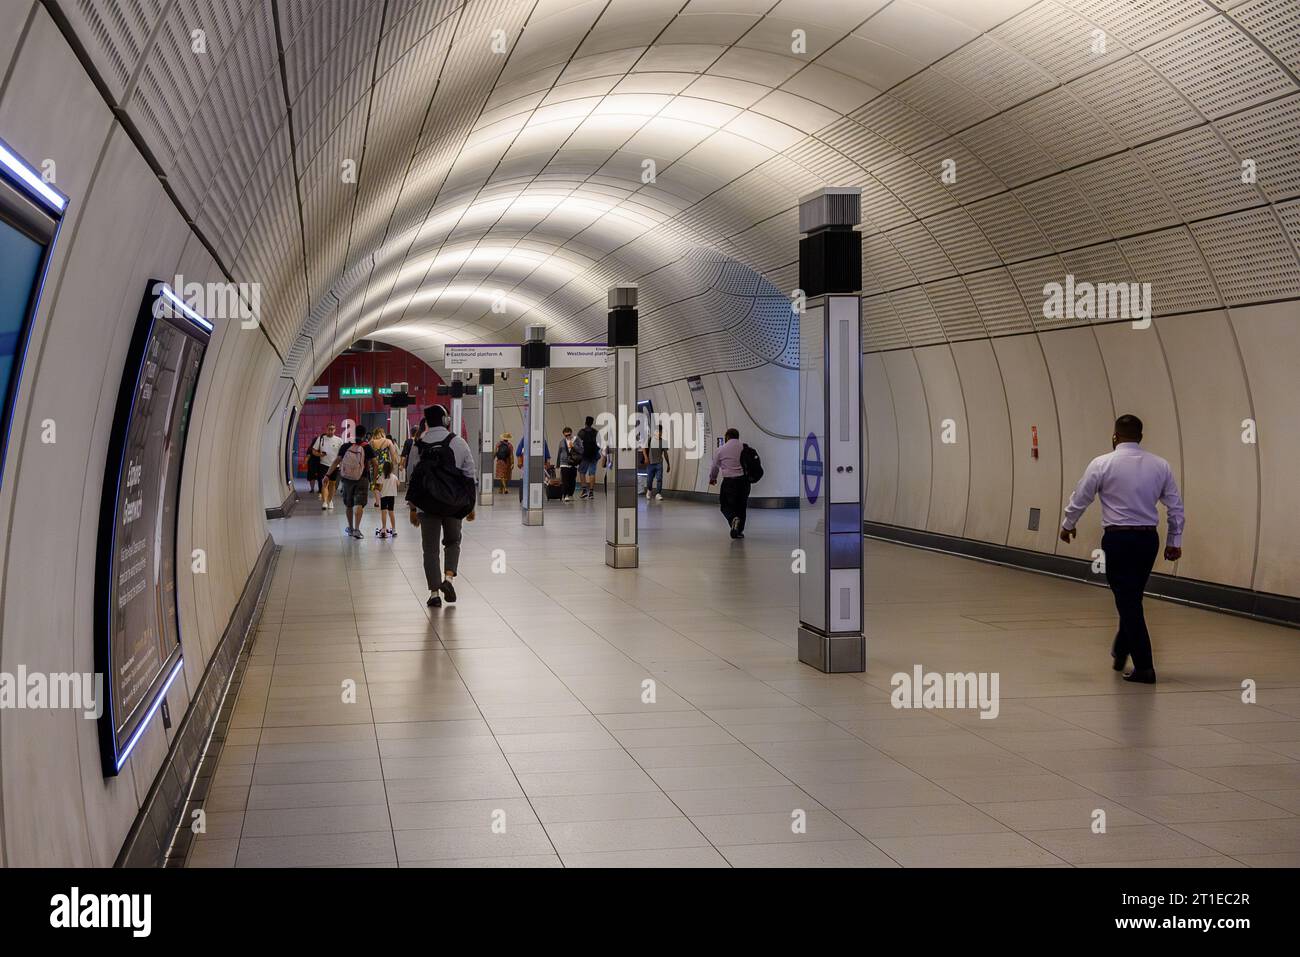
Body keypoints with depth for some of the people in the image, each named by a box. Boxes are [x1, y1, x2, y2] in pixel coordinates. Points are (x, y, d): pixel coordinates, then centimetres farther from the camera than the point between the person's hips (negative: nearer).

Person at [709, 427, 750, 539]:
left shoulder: (721, 449, 3)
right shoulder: (745, 447, 6)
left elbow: (715, 466, 14)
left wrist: (712, 478, 32)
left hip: (729, 480, -2)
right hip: (744, 479, 2)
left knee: (725, 505, 7)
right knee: (741, 505, 14)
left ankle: (734, 518, -22)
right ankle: (739, 531, 15)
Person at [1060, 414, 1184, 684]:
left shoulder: (1102, 464, -8)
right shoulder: (1160, 465, 3)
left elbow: (1080, 498, 2)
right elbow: (1175, 505, 6)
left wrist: (1067, 525, 19)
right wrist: (1174, 540, 15)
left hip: (1118, 539, -4)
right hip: (1148, 538, 4)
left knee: (1128, 601, 0)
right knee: (1132, 598, 20)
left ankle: (1144, 667, -2)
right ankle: (1120, 653, 32)